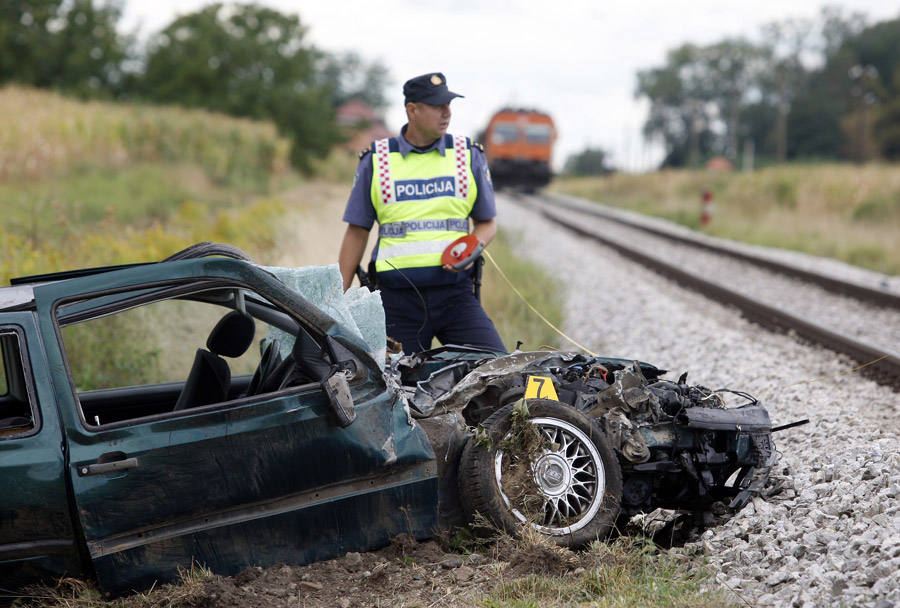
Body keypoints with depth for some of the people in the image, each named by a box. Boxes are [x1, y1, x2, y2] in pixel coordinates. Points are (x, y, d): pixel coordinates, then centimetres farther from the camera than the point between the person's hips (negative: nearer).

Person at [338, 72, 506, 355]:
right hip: (397, 299, 0)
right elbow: (357, 231, 10)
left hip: (455, 295, 1)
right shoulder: (376, 161, 6)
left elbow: (487, 222, 15)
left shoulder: (469, 156, 9)